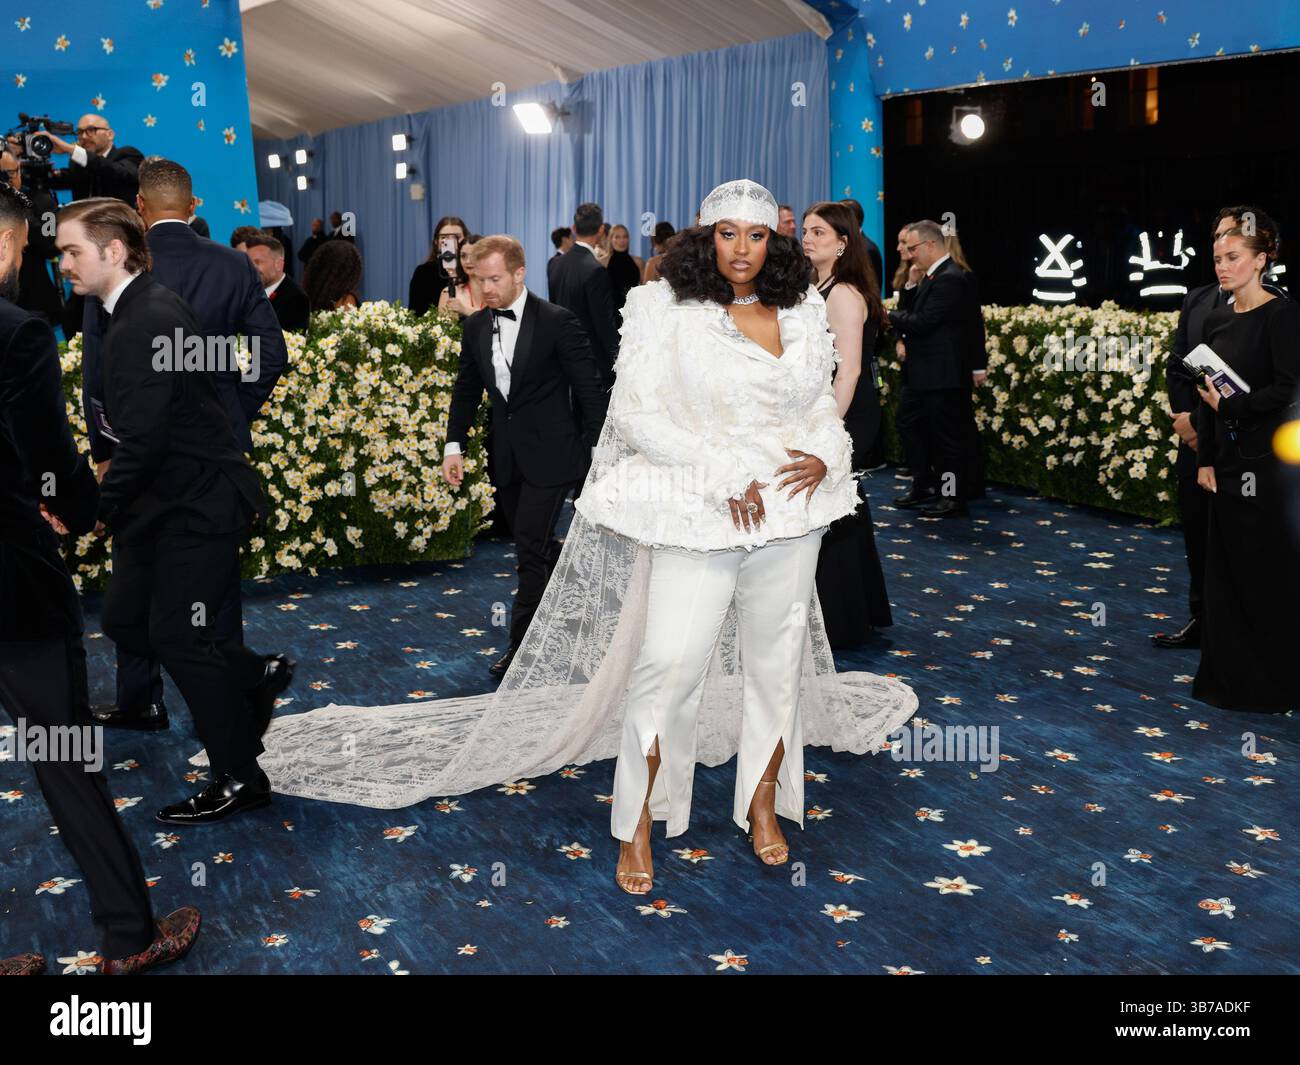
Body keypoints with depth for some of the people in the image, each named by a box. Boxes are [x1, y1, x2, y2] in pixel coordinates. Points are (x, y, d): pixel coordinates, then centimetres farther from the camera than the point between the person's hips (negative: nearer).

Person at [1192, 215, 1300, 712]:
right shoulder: (1216, 320, 11)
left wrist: (1231, 404, -19)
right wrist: (1206, 460, 7)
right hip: (1228, 460, 7)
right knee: (1226, 569, 10)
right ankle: (1230, 676, 20)